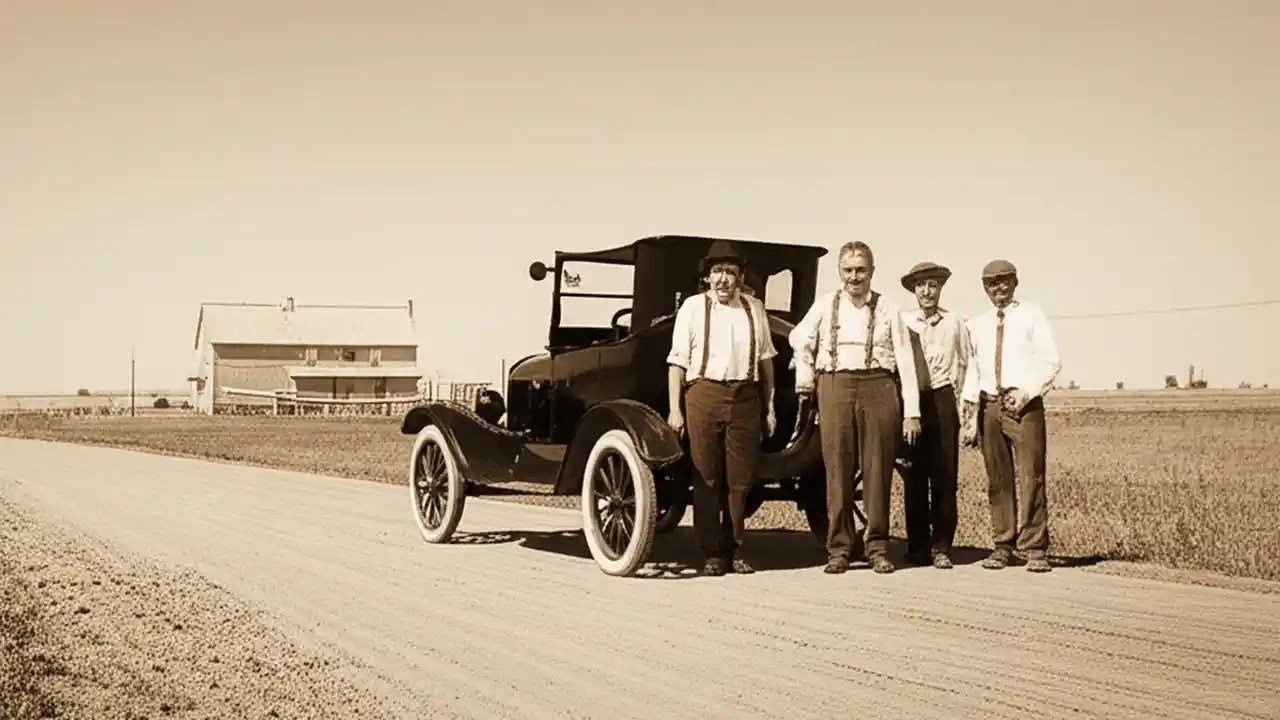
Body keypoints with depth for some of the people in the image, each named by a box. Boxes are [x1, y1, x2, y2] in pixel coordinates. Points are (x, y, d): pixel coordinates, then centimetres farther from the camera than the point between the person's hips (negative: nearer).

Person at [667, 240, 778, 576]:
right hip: (703, 394, -2)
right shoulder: (692, 307, 4)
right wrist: (674, 409, -5)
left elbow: (765, 360, 15)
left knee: (740, 479, 4)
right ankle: (712, 553, 9)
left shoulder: (754, 308, 12)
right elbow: (678, 361, 2)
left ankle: (735, 550, 15)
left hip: (745, 397, 2)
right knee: (706, 477, 1)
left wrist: (769, 407, 12)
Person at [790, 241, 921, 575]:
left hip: (879, 388, -1)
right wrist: (805, 378, 13)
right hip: (835, 387, 1)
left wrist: (911, 411, -2)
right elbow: (800, 340, 22)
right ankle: (838, 549, 7)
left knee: (878, 471, 2)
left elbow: (905, 360, 3)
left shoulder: (888, 308, 5)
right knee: (837, 470, 1)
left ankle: (878, 547, 12)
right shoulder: (825, 304, 8)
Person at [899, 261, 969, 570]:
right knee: (914, 478, 3)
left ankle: (941, 547, 4)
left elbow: (964, 364, 13)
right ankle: (917, 547, 10)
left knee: (944, 478, -2)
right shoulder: (901, 322, 5)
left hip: (943, 402, 0)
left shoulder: (955, 324, 8)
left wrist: (959, 399, 6)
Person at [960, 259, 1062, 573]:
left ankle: (1034, 548, -2)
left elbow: (1051, 361, -1)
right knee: (998, 479, 6)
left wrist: (1025, 392, -13)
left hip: (1025, 405, -4)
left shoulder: (1031, 315, 5)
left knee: (1031, 477, -7)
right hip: (989, 405, 4)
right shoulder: (977, 324, 16)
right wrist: (971, 415, 9)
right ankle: (1002, 545, 13)